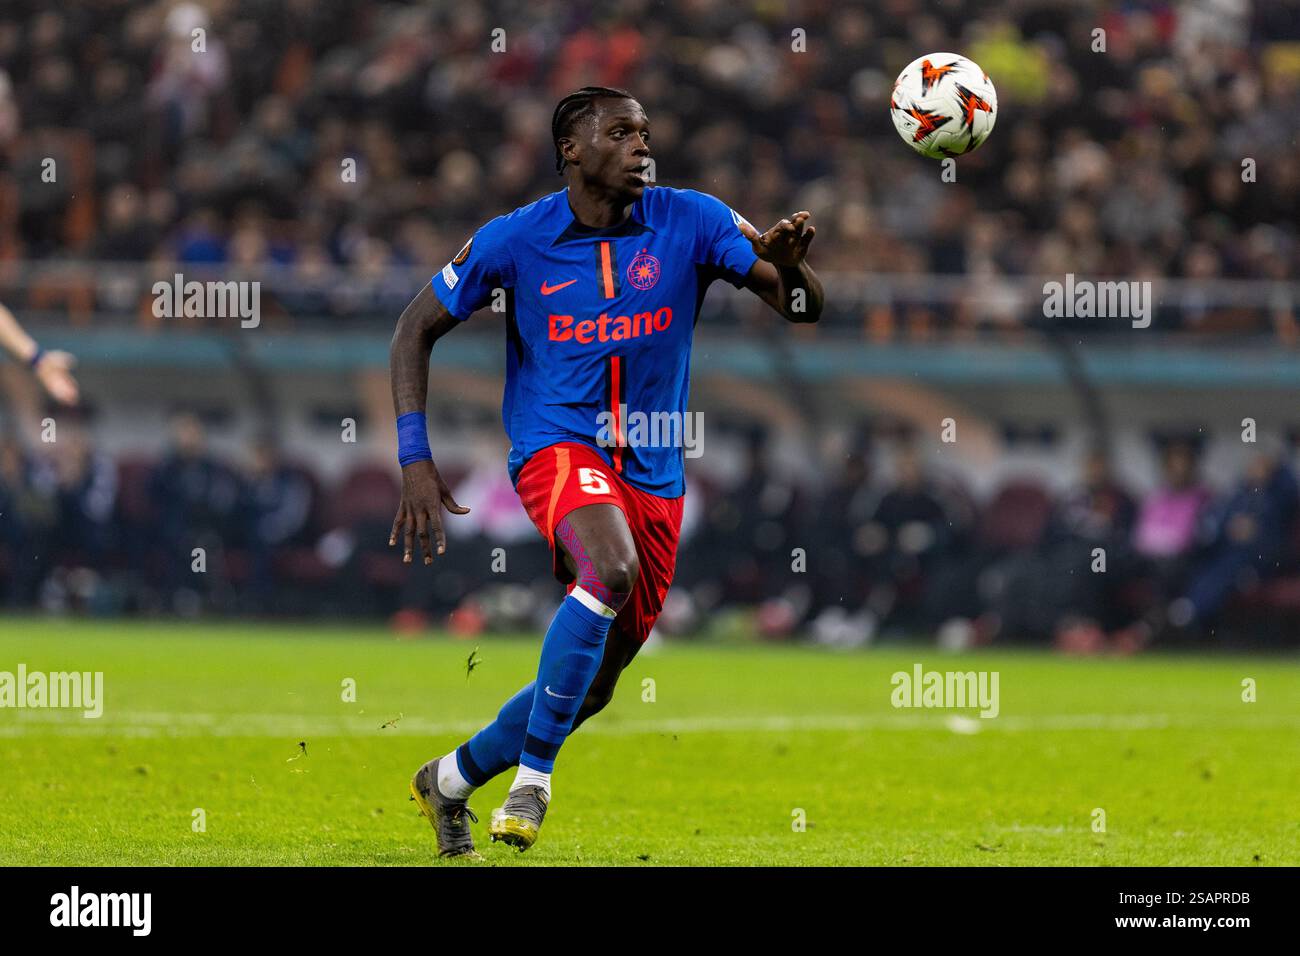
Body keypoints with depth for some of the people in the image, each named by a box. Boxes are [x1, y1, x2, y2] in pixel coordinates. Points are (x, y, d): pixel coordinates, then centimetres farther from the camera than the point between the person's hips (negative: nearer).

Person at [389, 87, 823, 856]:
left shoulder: (690, 222, -2)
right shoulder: (516, 239, -4)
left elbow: (804, 309, -4)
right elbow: (418, 328, 6)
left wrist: (789, 265, -29)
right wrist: (415, 460, -4)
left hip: (654, 477, 4)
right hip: (557, 447, -4)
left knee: (594, 683, 8)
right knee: (612, 568, -36)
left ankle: (451, 780, 33)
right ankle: (533, 778, -26)